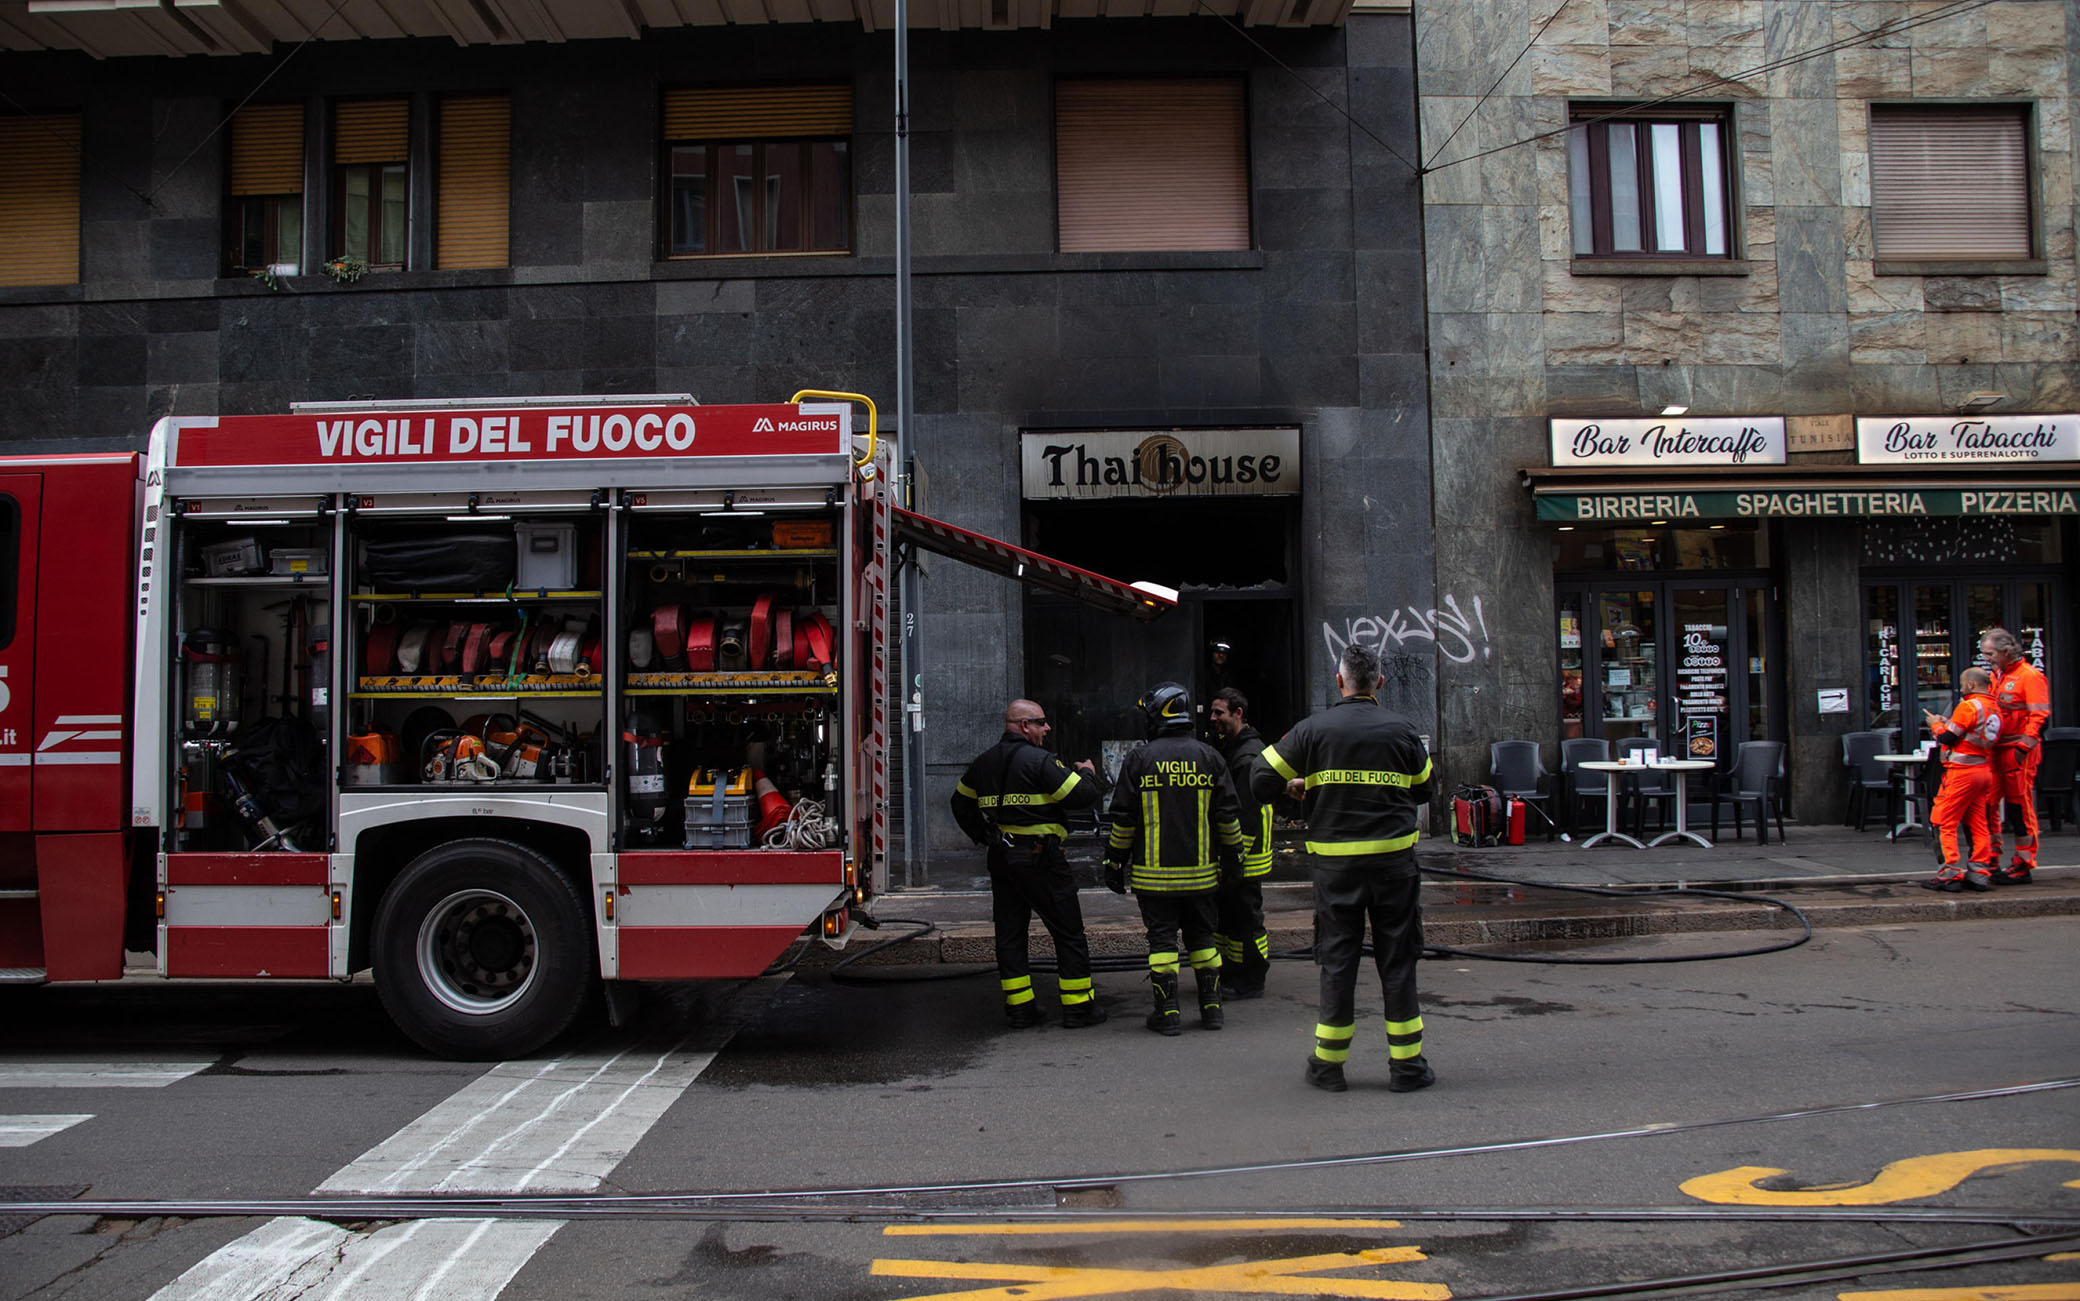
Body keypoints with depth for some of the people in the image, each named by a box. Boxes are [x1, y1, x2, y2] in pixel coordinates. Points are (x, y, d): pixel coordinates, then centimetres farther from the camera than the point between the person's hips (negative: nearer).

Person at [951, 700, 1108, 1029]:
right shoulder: (1040, 761, -12)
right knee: (1068, 932, 3)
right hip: (1038, 857, -7)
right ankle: (1078, 1007, 6)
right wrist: (1088, 773, 6)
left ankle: (1019, 1008, 14)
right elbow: (1083, 795, -14)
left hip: (1000, 857, 7)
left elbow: (961, 803, 20)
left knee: (1009, 933, 11)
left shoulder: (984, 762, 11)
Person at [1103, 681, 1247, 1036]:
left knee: (1162, 940, 3)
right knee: (1202, 936, 14)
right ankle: (1211, 1007, 16)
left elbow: (1123, 819, -4)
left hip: (1153, 873, -3)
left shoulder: (1140, 759, -6)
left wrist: (1114, 863, 5)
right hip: (1200, 873, 3)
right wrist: (1234, 857, 16)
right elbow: (1227, 816, 5)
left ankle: (1168, 1013, 4)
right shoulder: (1208, 757, 2)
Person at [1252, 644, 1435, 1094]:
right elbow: (1422, 790, 13)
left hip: (1335, 861, 0)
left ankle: (1328, 1064, 13)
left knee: (1337, 960, 7)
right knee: (1397, 959, 7)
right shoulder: (1401, 732, 0)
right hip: (1393, 856, 0)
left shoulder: (1313, 729, -3)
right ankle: (1406, 1065, 11)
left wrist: (1296, 785, 18)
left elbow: (1260, 780, -1)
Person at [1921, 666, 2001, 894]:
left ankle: (1951, 873, -5)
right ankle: (1980, 872, 11)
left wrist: (1936, 725, 6)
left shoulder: (1969, 706, -13)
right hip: (1985, 771, 8)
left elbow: (1947, 737, -13)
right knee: (1979, 824, 12)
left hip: (1962, 772, -8)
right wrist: (1947, 723, 15)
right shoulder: (1994, 710, 13)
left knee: (1946, 823, -3)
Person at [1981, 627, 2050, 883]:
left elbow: (2040, 717, -14)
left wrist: (2023, 747, -20)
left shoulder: (2030, 676, -8)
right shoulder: (1995, 676, 17)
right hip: (1993, 751, 8)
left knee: (2021, 807, -3)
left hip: (2019, 753, -8)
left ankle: (2023, 866, 4)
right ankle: (1990, 862, 16)